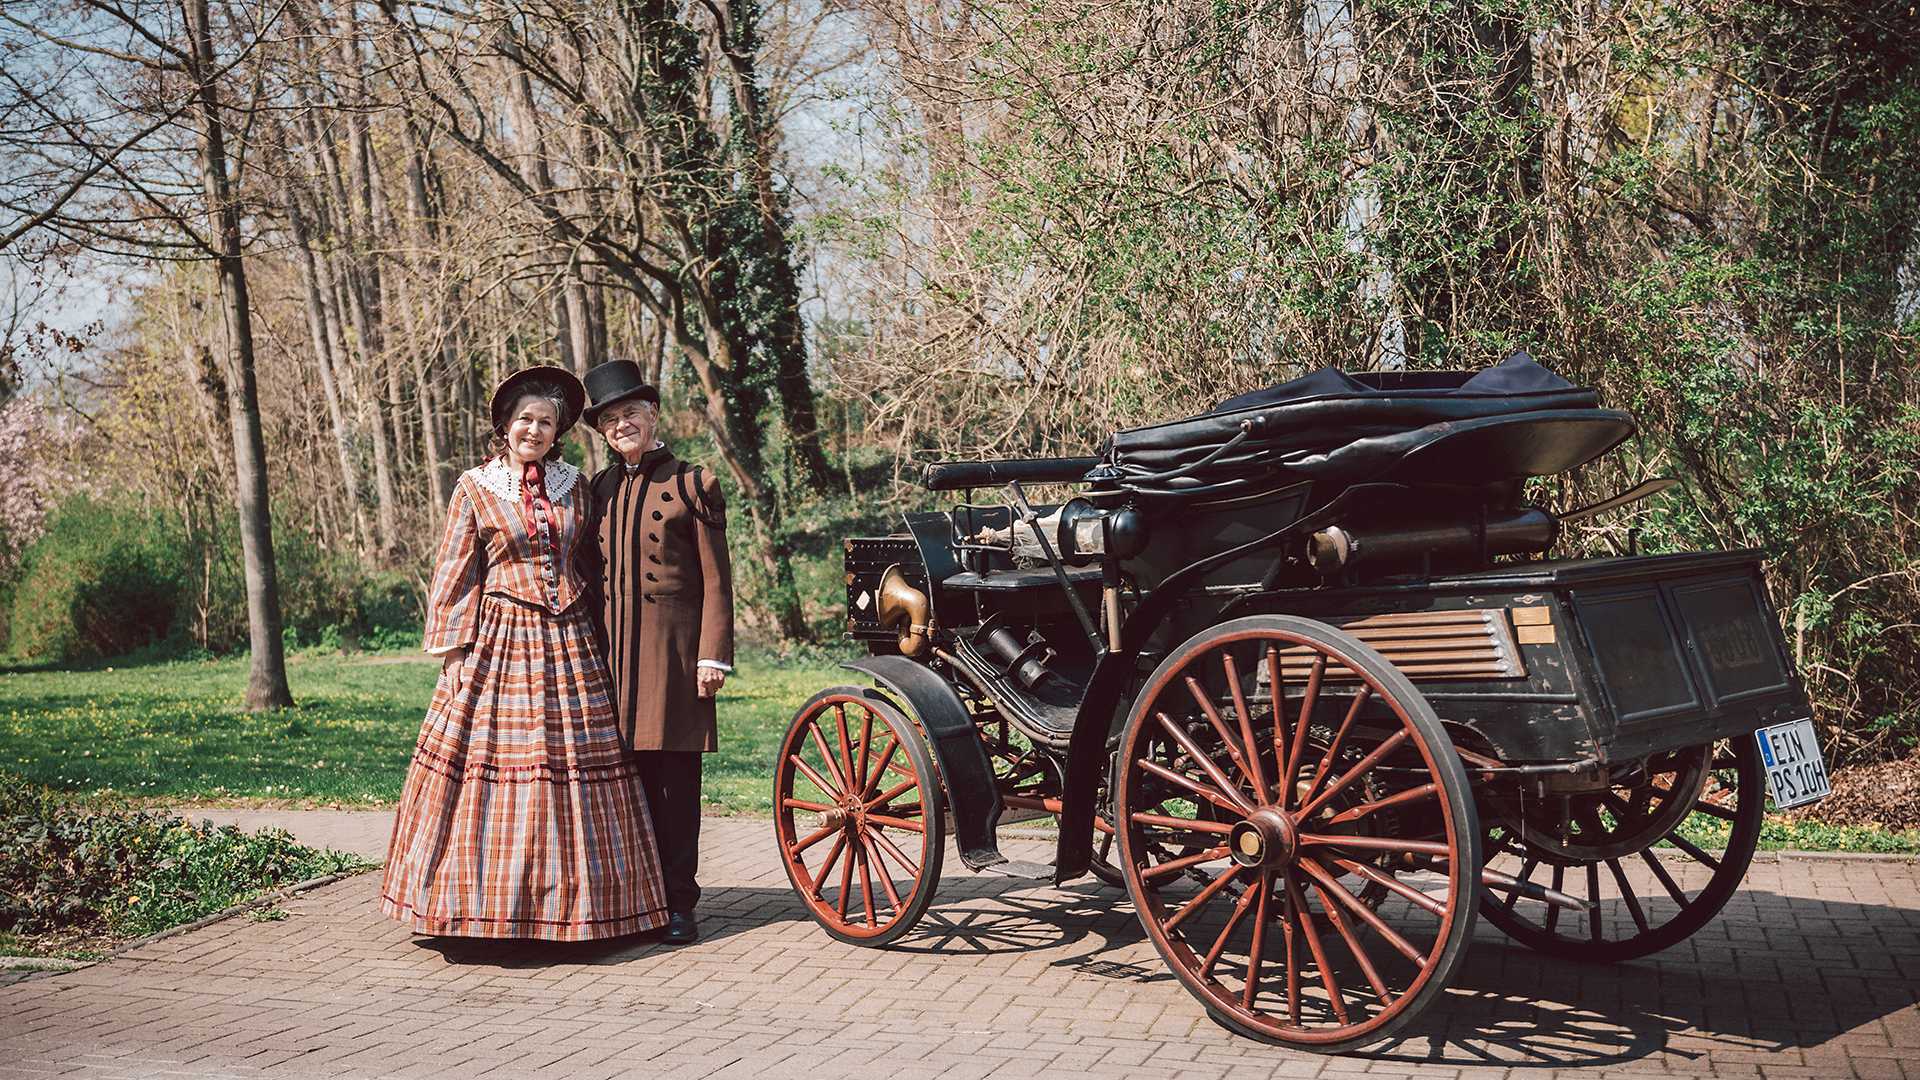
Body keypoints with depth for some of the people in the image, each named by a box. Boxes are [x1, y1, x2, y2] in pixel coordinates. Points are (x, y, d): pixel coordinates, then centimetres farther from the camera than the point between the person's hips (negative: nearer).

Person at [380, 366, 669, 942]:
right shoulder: (475, 489, 2)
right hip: (499, 642, -3)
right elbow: (452, 576, 3)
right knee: (491, 764, -4)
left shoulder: (572, 486, 11)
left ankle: (567, 896, 12)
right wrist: (453, 650, -2)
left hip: (568, 644, 3)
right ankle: (488, 906, 5)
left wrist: (590, 625, 12)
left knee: (574, 768, 2)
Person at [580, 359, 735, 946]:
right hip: (612, 648, 4)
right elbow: (590, 574, 18)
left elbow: (715, 579, -1)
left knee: (676, 781, 0)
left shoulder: (692, 484, 1)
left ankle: (678, 905, 9)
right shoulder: (600, 489, 14)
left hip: (673, 646, -4)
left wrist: (714, 655, -8)